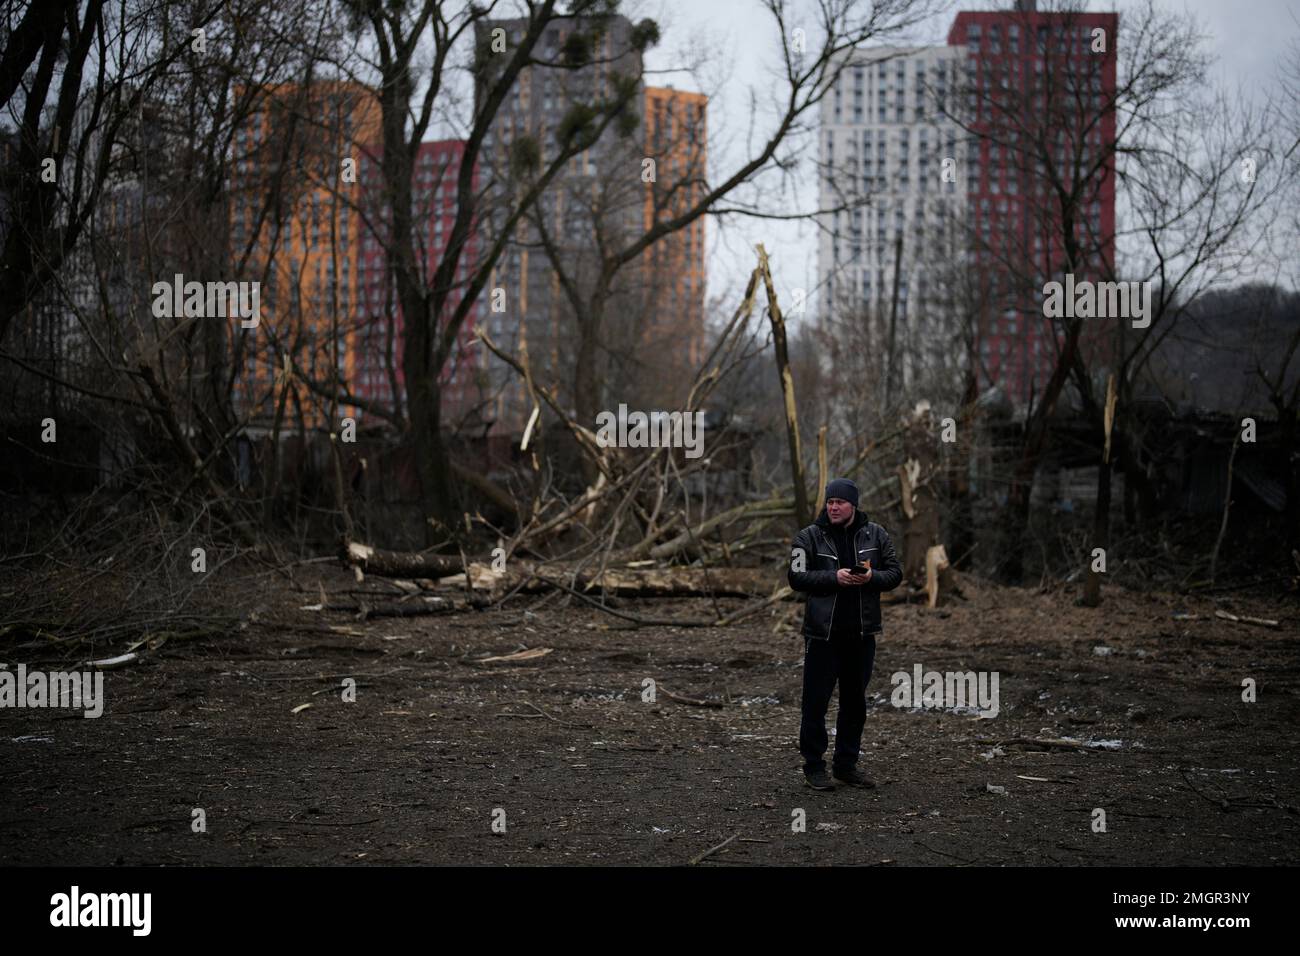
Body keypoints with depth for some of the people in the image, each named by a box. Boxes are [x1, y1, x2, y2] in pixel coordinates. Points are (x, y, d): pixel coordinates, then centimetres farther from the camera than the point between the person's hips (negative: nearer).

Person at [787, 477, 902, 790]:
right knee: (816, 702, -1)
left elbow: (895, 573, 6)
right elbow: (797, 577, -8)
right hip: (822, 633, -3)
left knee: (855, 703, 12)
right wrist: (834, 578, -20)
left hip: (861, 634, 4)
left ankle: (846, 764, 24)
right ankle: (814, 767, 8)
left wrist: (871, 577, -15)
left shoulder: (875, 535, 6)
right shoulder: (809, 537, -3)